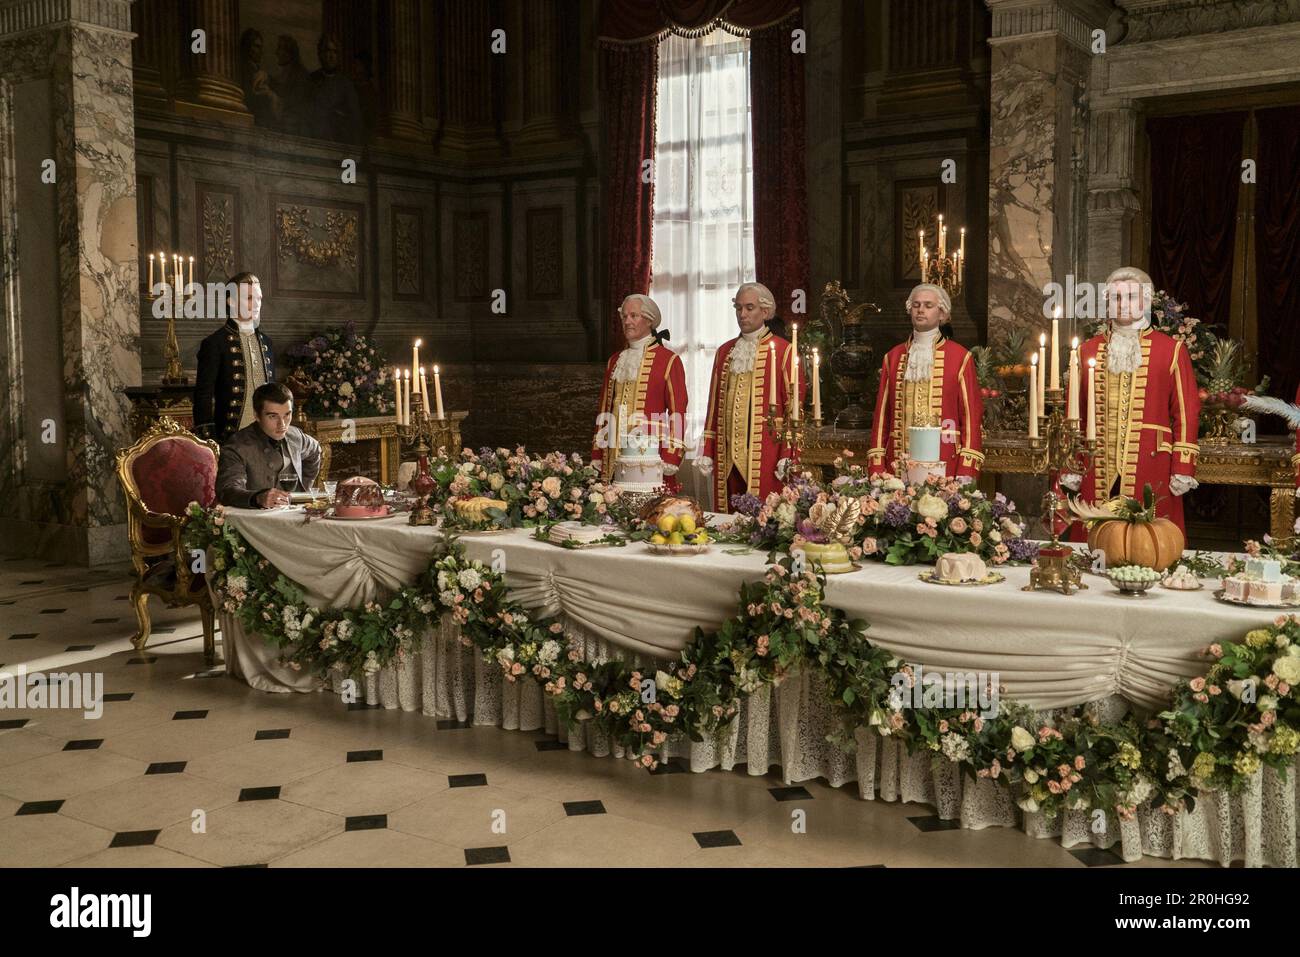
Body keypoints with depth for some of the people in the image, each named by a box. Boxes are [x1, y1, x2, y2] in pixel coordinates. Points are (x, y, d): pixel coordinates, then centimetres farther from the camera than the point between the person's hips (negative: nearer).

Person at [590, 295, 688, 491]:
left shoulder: (669, 360, 0)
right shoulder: (614, 361, 15)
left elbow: (677, 412, -3)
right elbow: (604, 409, 17)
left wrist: (670, 458, -12)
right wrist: (597, 457, 11)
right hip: (615, 456, 4)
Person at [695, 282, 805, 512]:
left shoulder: (782, 352, -1)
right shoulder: (724, 352, 15)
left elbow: (794, 406, -6)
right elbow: (714, 406, 16)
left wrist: (788, 456, -13)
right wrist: (708, 452, 10)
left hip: (765, 455, -5)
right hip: (728, 456, 5)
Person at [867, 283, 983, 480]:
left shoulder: (960, 358, 2)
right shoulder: (893, 357, 11)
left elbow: (971, 413, -2)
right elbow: (881, 413, 9)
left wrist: (966, 472, -10)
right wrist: (877, 468, 1)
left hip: (945, 464, -2)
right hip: (899, 463, 3)